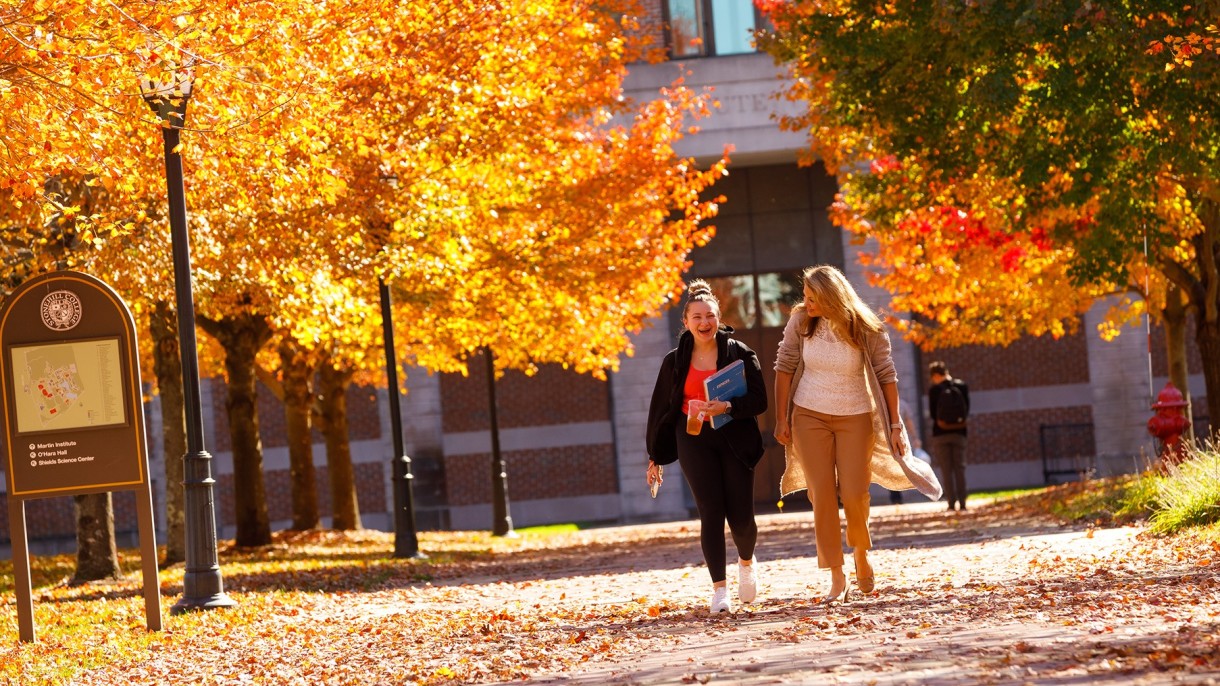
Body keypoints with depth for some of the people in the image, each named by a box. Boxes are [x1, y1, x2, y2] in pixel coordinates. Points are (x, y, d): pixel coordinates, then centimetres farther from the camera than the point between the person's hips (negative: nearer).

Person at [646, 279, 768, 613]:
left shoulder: (739, 353, -1)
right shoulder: (675, 361, 4)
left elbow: (758, 400, -5)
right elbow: (661, 409, 11)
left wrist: (727, 407, -23)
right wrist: (655, 457, 14)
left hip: (735, 440, -1)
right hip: (695, 441, 1)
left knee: (741, 516, -2)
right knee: (711, 513, -8)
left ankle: (746, 561, 32)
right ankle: (719, 589, -3)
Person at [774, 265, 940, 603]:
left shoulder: (866, 330, -13)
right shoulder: (801, 321, -8)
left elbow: (886, 376, -6)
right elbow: (784, 368, -1)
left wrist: (895, 426, -7)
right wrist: (781, 419, -2)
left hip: (855, 418, -1)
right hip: (809, 417, 1)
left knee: (853, 493, -6)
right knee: (822, 493, -5)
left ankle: (861, 553, 26)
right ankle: (837, 578, 0)